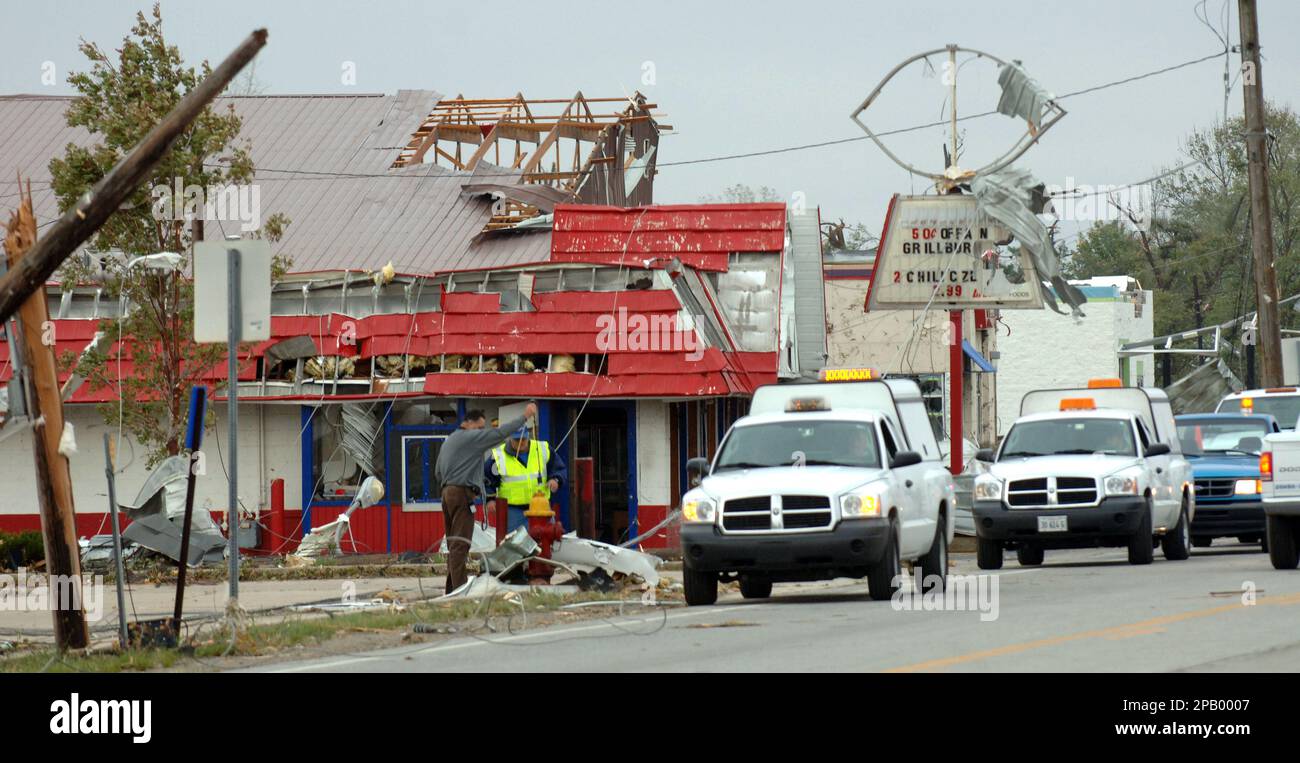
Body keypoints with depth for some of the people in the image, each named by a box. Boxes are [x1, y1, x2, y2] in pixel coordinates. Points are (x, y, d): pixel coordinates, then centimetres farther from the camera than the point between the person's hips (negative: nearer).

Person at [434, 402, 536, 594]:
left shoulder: (448, 441, 21)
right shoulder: (471, 437, -7)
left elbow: (438, 472, 25)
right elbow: (500, 434, -13)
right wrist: (524, 417, -7)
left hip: (447, 492, 9)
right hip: (462, 493, -9)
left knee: (454, 544, 11)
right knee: (460, 544, -12)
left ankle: (452, 588, 11)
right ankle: (459, 588, -17)